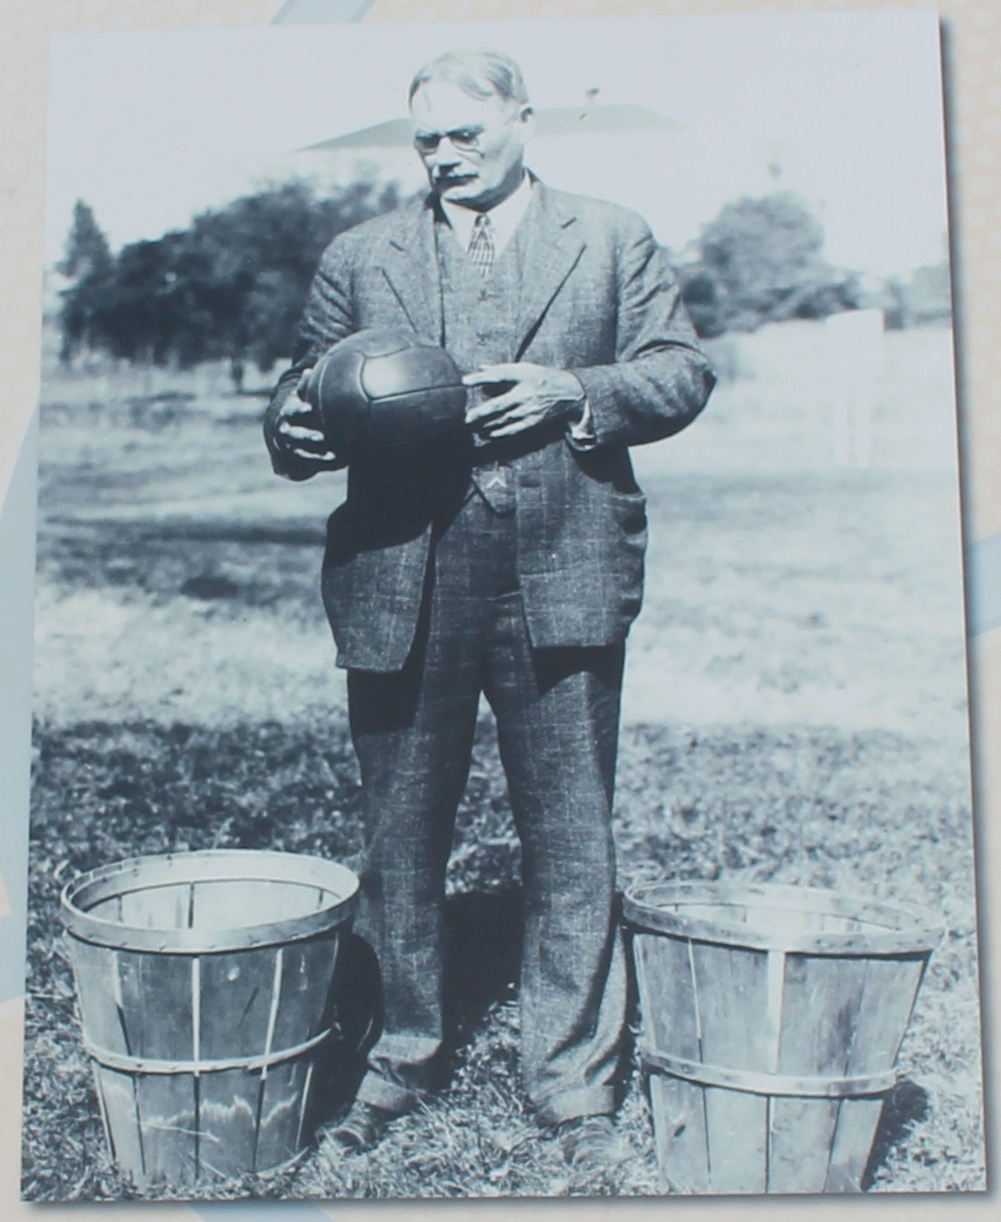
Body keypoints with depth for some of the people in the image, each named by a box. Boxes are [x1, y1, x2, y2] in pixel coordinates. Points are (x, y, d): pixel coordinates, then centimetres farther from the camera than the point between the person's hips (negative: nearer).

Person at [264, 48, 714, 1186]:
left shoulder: (614, 240, 12)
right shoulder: (358, 256, 14)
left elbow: (682, 371, 6)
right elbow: (305, 385, 11)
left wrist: (575, 391, -12)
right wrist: (294, 428, -13)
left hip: (563, 583, -1)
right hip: (400, 587, 1)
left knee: (571, 849, 6)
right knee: (399, 843, 11)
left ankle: (573, 1086, 23)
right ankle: (397, 1059, 31)